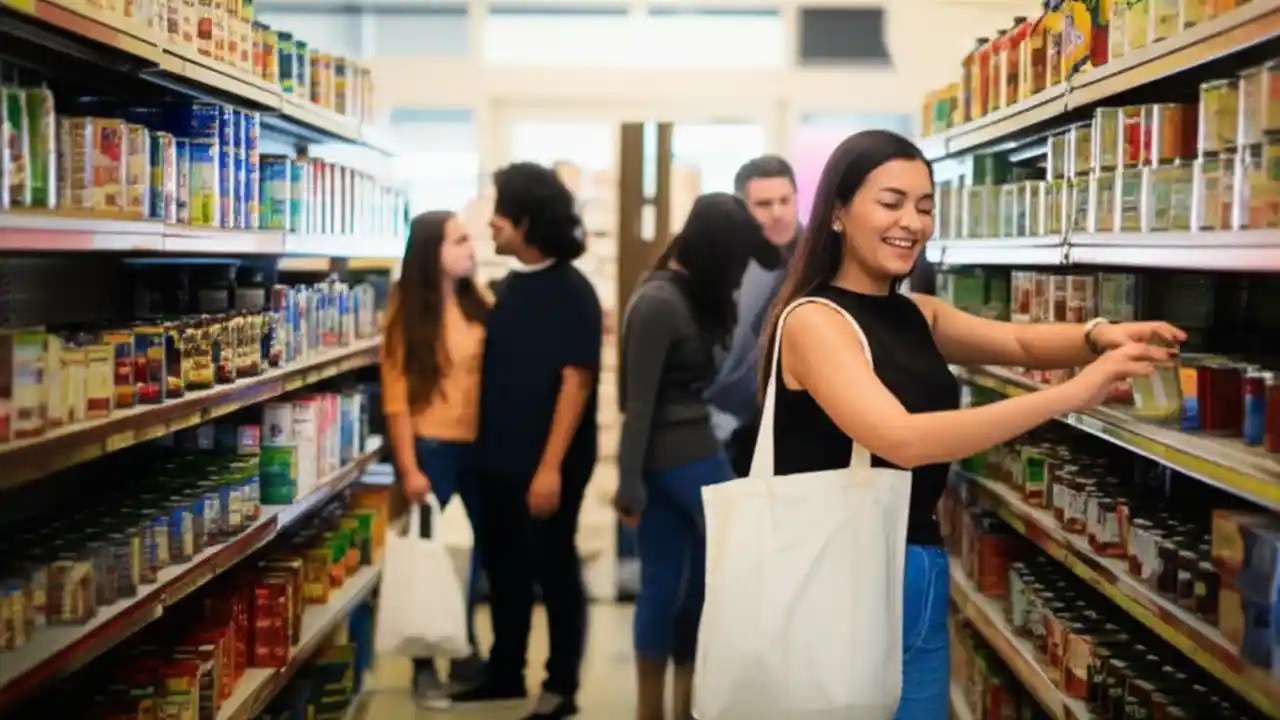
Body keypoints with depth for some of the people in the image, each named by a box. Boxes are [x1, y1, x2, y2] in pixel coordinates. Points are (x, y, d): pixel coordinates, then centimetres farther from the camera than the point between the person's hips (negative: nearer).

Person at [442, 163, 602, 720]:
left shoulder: (571, 291, -12)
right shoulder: (511, 287, 9)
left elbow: (577, 381, -16)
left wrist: (552, 466, -21)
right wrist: (486, 445, 9)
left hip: (547, 464, -7)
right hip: (498, 458, 7)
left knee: (554, 572, 4)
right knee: (504, 569, 15)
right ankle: (505, 674, 29)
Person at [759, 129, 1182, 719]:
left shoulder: (916, 315, 11)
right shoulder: (814, 319, -15)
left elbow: (1020, 342, 4)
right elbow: (903, 439, -27)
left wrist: (1098, 337, -19)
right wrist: (1070, 395, -29)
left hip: (920, 582, 8)